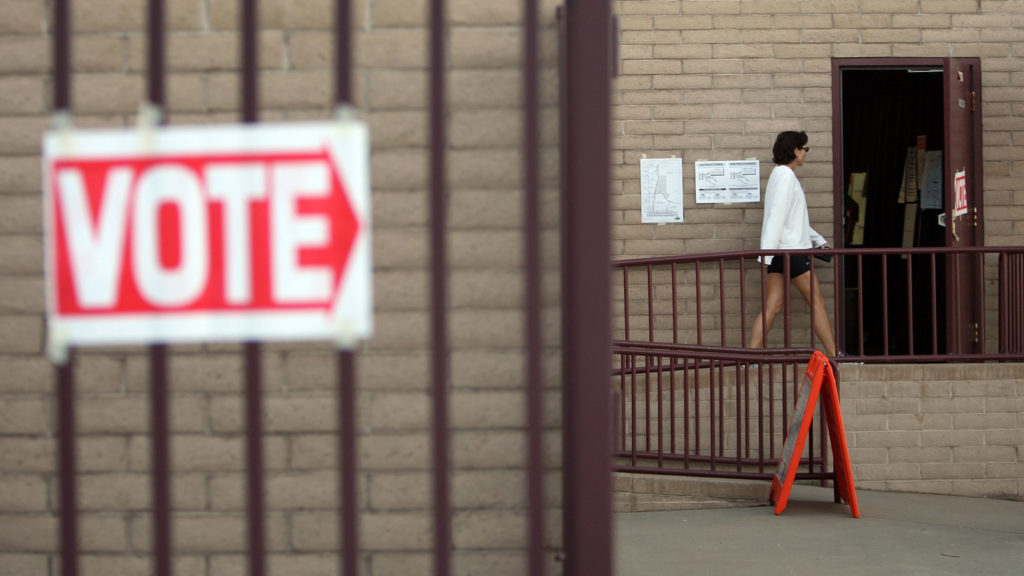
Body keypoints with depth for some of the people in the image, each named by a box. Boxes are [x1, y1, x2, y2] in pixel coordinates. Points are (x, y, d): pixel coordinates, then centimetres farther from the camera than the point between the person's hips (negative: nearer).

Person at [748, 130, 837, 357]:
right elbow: (777, 215, -20)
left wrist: (819, 240, 27)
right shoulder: (785, 176, -12)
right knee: (817, 301, -1)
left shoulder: (782, 174, 19)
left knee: (772, 306, 3)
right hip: (791, 249, -9)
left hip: (779, 252, 9)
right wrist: (767, 253, -25)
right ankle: (834, 355, 3)